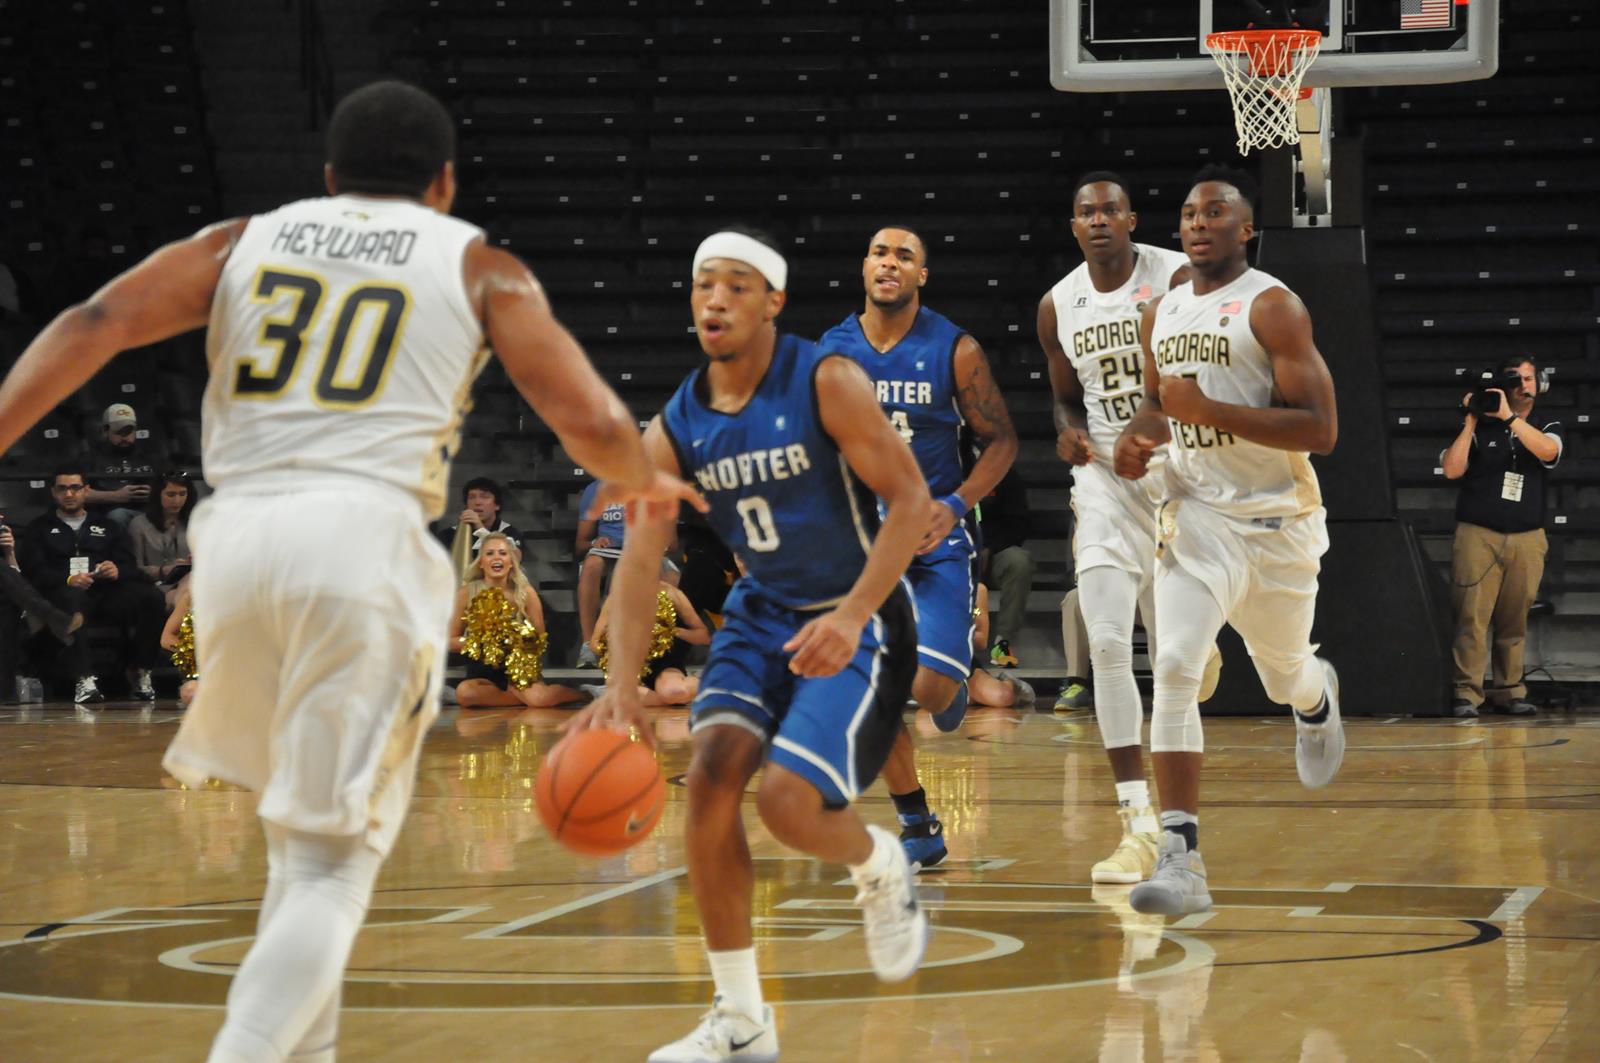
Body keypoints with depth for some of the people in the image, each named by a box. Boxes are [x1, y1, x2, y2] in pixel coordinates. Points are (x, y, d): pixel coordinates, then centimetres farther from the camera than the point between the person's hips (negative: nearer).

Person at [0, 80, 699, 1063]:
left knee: (304, 832, 27)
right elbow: (593, 423, 7)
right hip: (365, 536, -3)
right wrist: (645, 484, 28)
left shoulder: (244, 241, 21)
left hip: (237, 532, 4)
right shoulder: (476, 265, 14)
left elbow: (93, 325, 5)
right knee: (332, 862, -3)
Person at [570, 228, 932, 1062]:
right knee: (710, 776, -16)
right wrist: (622, 684, -25)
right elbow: (639, 559, -9)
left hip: (859, 622, -5)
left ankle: (880, 868, 20)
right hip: (763, 615, 5)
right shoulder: (675, 429, -4)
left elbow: (910, 499, -18)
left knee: (787, 802, -20)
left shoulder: (827, 384, -17)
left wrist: (852, 616, -29)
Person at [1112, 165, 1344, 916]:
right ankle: (1180, 860, -22)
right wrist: (1140, 436, 2)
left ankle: (1316, 697, 59)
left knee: (1286, 677, 17)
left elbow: (1321, 429, -18)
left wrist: (1209, 411, -26)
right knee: (1175, 666, -19)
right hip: (1197, 516, 3)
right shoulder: (1160, 314, 8)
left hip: (1278, 520, -3)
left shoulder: (1272, 308, -12)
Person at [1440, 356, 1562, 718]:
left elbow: (1547, 450, -13)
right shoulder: (1479, 427, 7)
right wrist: (1471, 422, -9)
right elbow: (1452, 469, -4)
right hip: (1477, 535, -2)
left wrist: (1509, 416, -18)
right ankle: (1466, 694, -9)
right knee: (1472, 617, -9)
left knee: (1514, 621, 2)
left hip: (1527, 539, 2)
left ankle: (1509, 692, 9)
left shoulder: (1547, 428, 11)